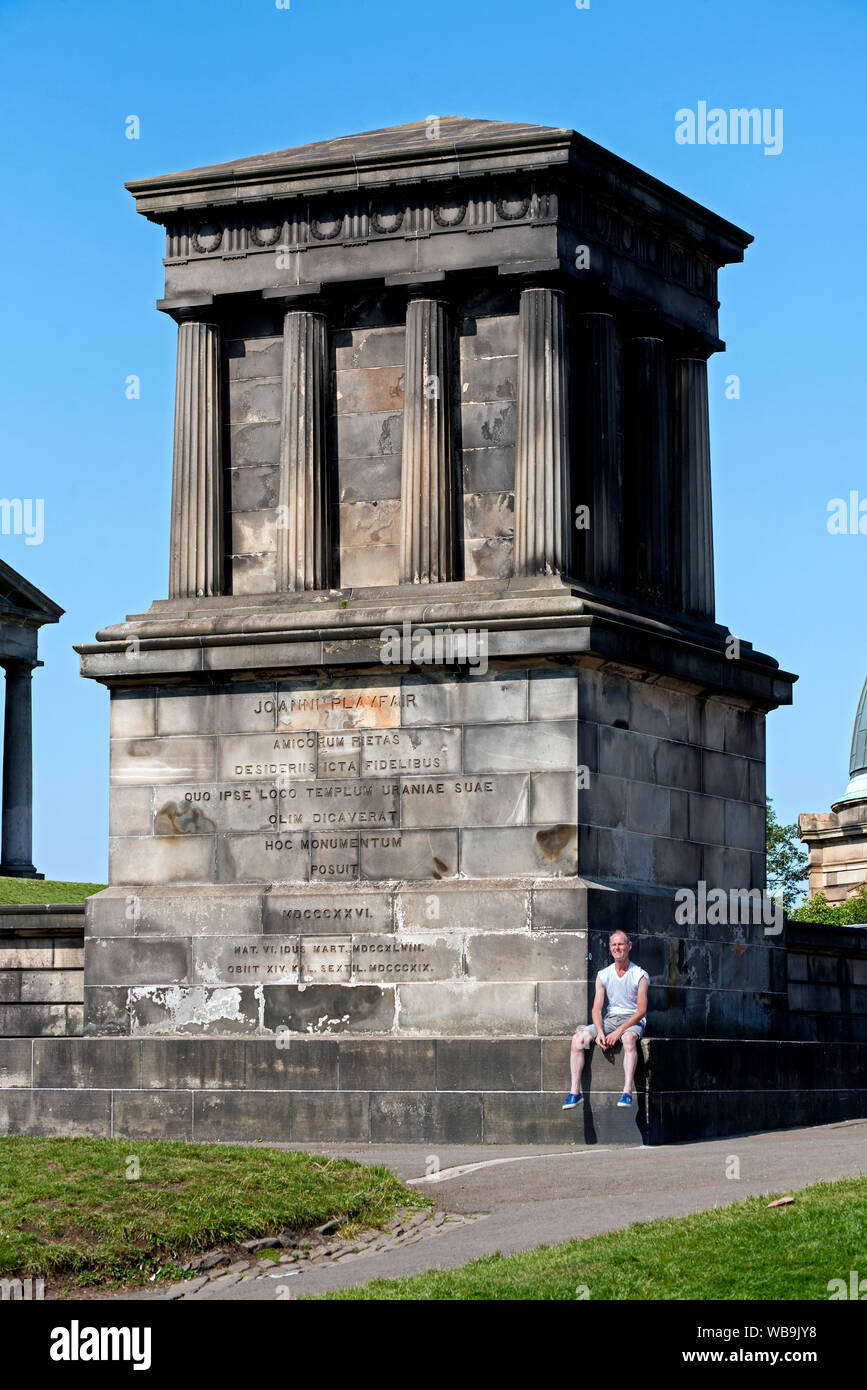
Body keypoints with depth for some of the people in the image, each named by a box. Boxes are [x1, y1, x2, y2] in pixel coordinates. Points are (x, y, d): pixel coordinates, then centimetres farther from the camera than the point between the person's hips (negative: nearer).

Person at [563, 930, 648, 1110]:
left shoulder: (640, 975, -3)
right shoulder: (603, 976, 8)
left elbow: (642, 1011, -9)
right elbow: (597, 1009, 2)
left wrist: (619, 1031, -21)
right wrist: (599, 1032, -18)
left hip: (633, 1021, -4)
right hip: (610, 1020, 4)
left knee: (629, 1038, -40)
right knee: (579, 1038, -21)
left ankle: (627, 1092, -47)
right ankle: (575, 1091, -24)